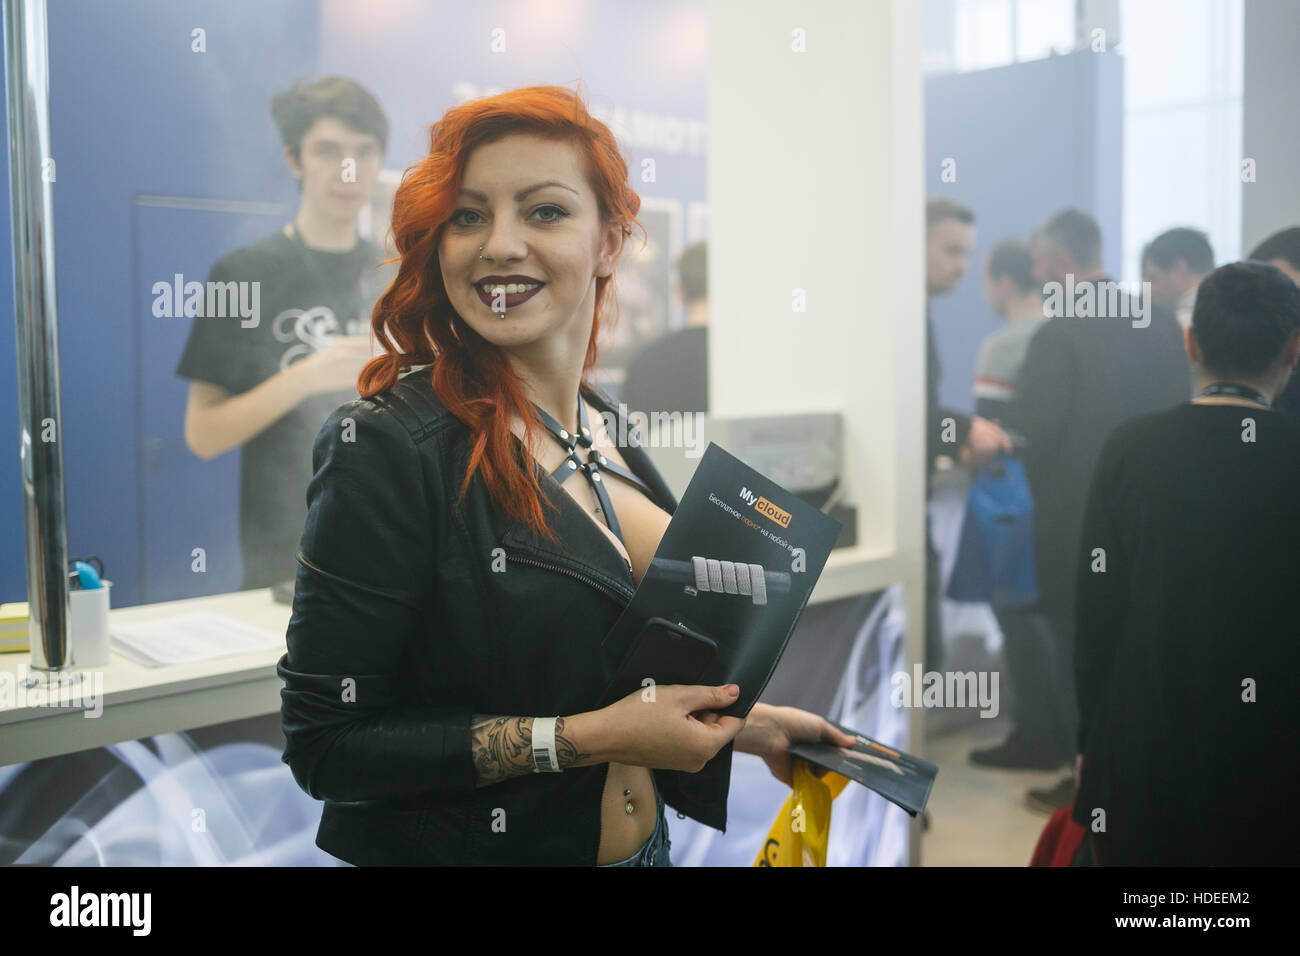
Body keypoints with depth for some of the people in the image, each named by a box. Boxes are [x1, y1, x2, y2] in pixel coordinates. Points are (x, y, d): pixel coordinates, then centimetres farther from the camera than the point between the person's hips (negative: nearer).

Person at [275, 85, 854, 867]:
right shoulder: (387, 447, -21)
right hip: (465, 847, -6)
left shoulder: (608, 431, 0)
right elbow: (326, 746, -21)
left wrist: (737, 725, 4)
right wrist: (584, 738, -24)